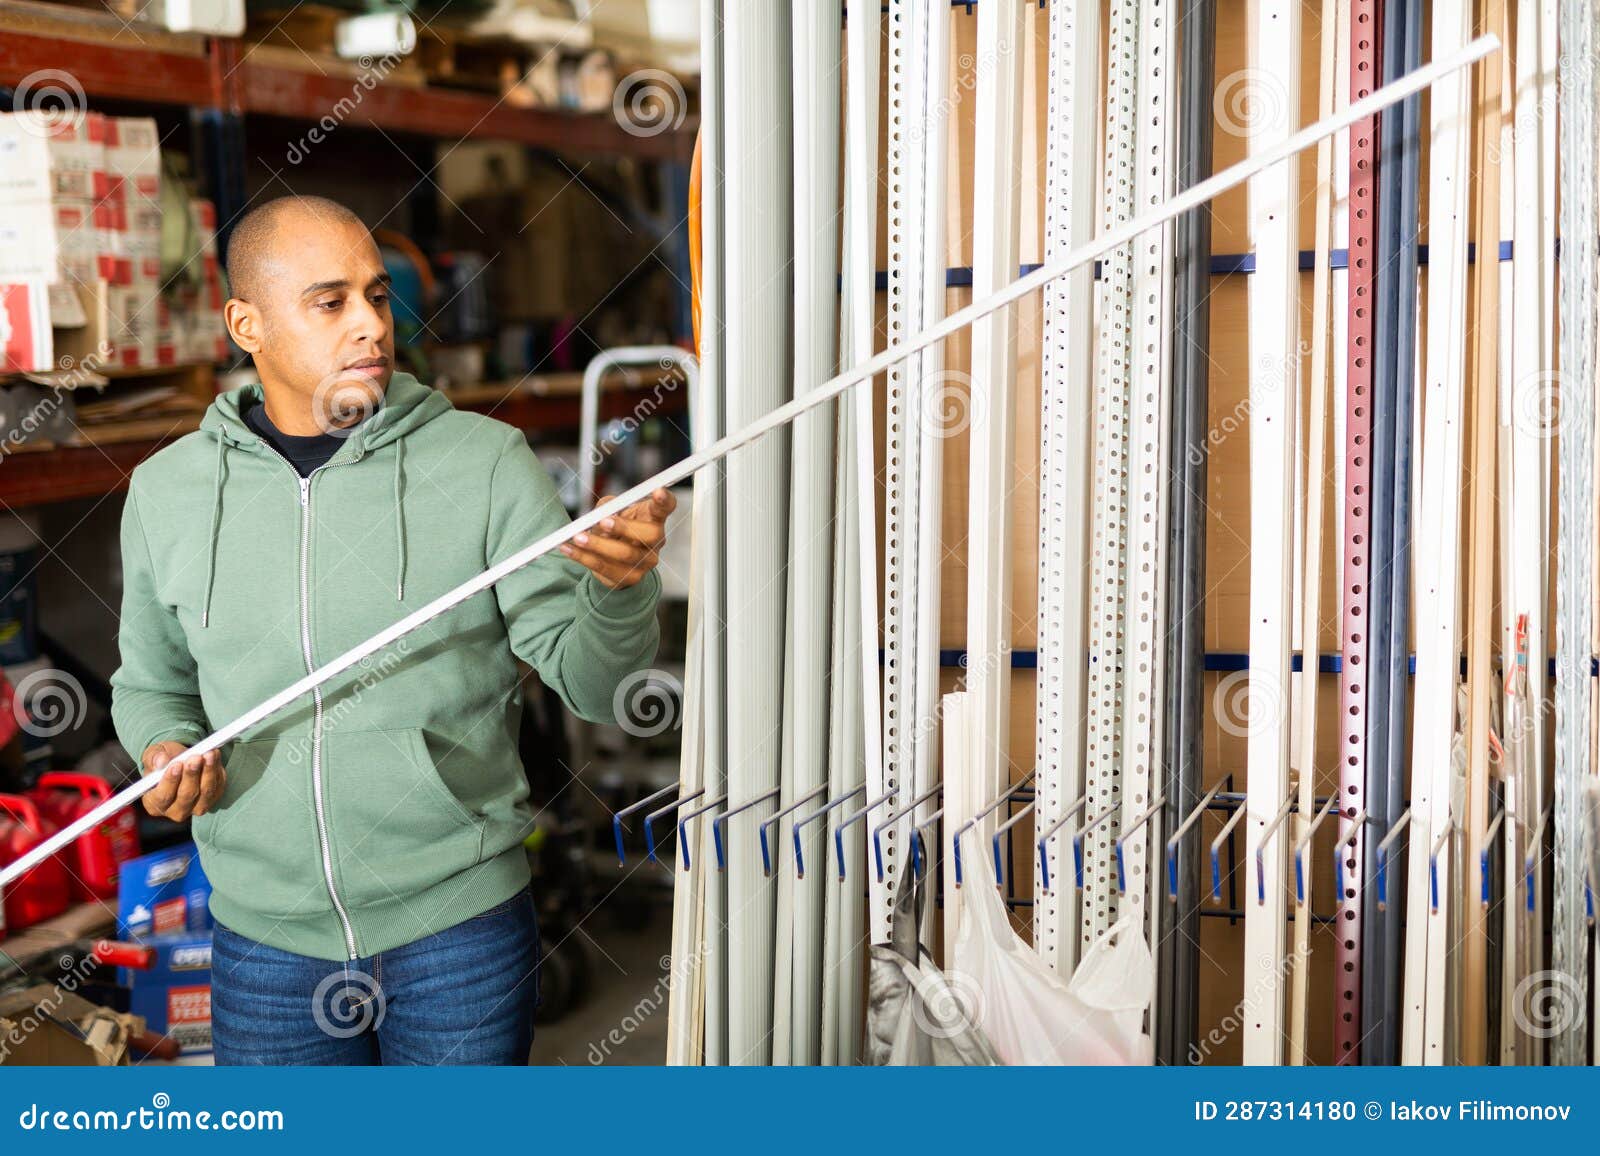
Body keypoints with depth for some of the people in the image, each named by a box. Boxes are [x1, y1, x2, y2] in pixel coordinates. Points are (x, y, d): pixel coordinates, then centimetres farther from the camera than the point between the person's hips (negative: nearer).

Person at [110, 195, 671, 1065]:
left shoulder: (485, 462, -6)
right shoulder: (166, 490, 2)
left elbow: (589, 680, -10)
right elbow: (153, 683, 16)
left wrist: (621, 589, -31)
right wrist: (164, 751, -6)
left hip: (459, 928, -2)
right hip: (267, 938, 2)